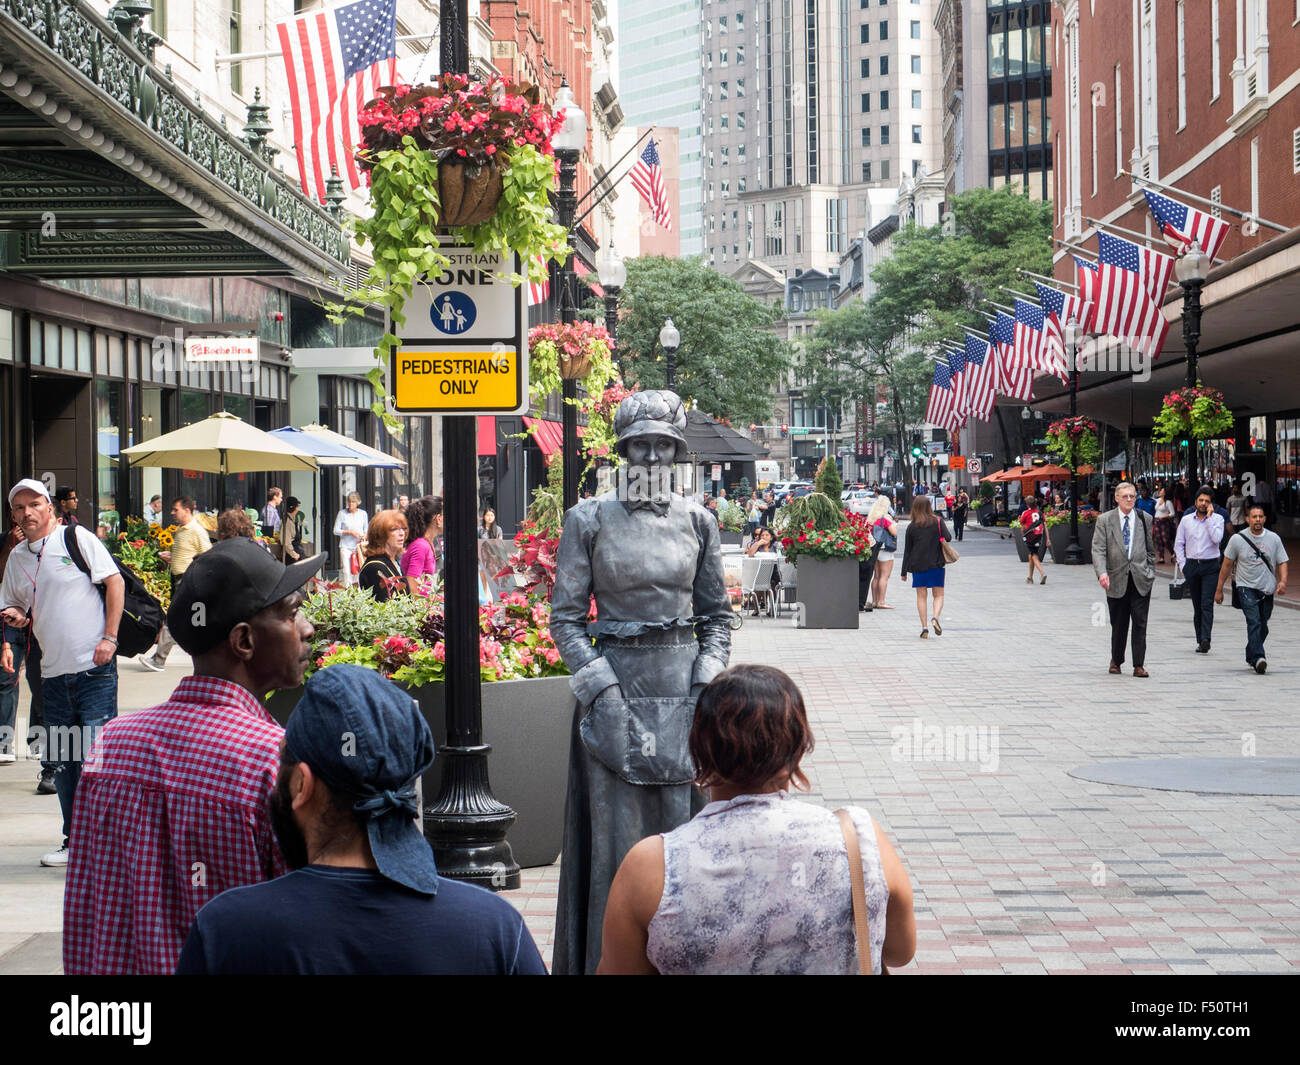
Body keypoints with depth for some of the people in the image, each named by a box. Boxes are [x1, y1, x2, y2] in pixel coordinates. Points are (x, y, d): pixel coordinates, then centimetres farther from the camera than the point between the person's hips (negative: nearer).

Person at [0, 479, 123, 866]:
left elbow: (115, 581, -5)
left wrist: (109, 637, -11)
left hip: (94, 668, -6)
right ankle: (74, 842, 19)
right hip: (53, 674, 6)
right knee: (62, 762, 9)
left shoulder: (77, 539, -3)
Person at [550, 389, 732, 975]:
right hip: (616, 681, -2)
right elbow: (565, 617, -1)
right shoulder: (589, 519, -1)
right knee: (617, 832, -1)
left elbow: (716, 614, 12)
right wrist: (601, 691, -10)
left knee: (681, 826, 4)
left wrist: (707, 683, -2)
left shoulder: (697, 521, 6)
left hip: (682, 687, 2)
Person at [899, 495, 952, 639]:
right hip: (936, 565, -1)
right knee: (938, 595, 8)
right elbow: (948, 538, -11)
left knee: (921, 596, 7)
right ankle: (935, 617, -18)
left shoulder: (912, 526, 1)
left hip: (917, 566, 1)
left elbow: (907, 550, 3)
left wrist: (904, 571, 9)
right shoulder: (937, 521, -4)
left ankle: (924, 626, -1)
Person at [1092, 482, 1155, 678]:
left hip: (1141, 580, 1)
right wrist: (1102, 572, -21)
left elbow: (1151, 549, 14)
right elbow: (1098, 549, -7)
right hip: (1117, 580, -1)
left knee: (1140, 623, -4)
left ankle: (1139, 665, -1)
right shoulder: (1104, 520, 1)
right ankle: (1116, 661, 25)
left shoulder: (1145, 519, 7)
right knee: (1118, 625, 7)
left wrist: (1150, 573, 7)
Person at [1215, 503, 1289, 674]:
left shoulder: (1274, 538, 3)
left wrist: (1283, 581, -13)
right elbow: (1227, 565, 5)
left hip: (1267, 589, 3)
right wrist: (1219, 589, 7)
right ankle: (1258, 659, -30)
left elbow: (1282, 562, 7)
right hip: (1246, 588, -3)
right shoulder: (1237, 539, -3)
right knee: (1254, 623, -20)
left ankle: (1251, 657, 31)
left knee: (1262, 628, 10)